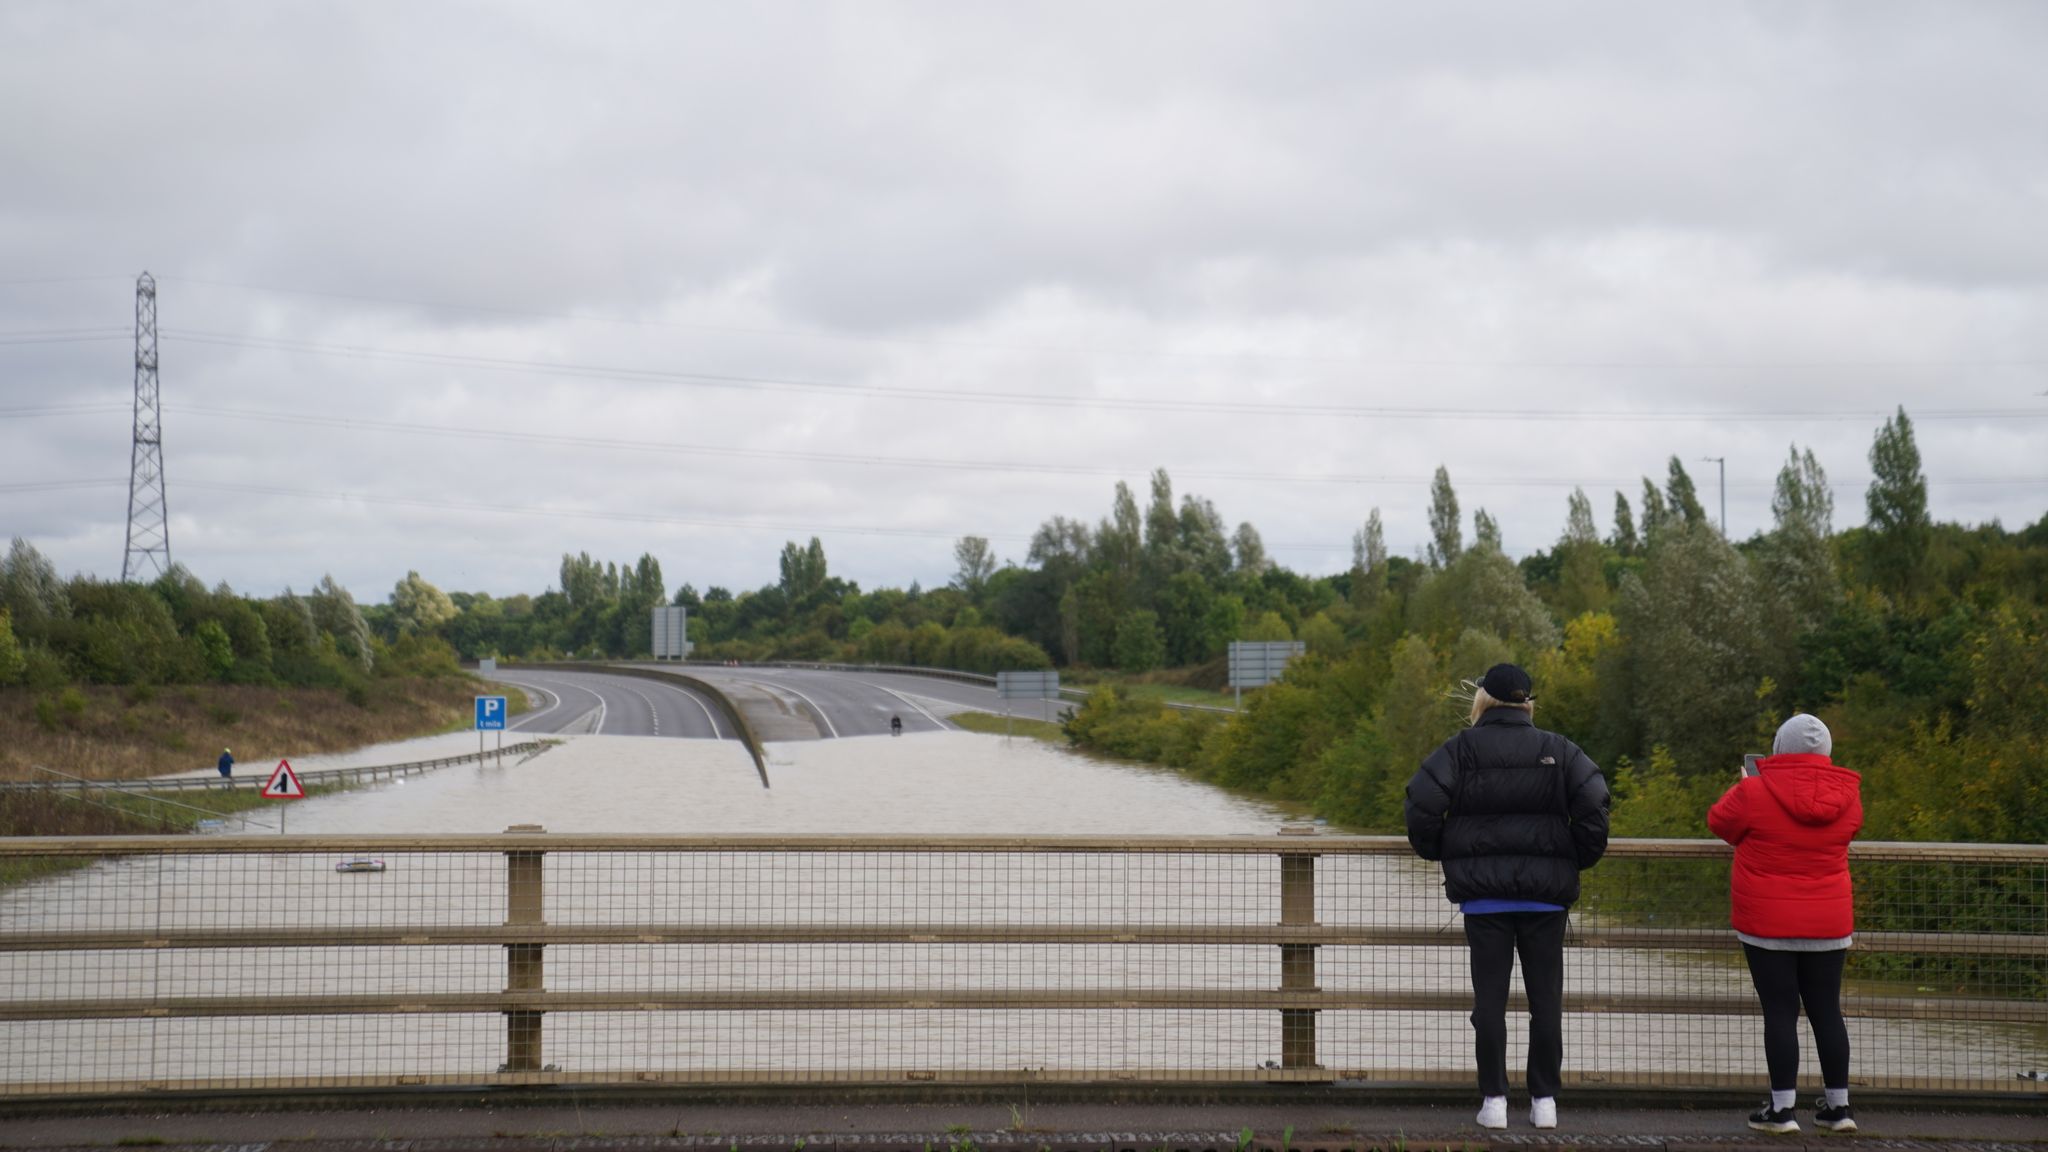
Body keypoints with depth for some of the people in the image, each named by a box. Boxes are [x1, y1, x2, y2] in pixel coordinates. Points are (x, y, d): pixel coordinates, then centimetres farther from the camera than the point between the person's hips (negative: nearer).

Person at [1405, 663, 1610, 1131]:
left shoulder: (1462, 750, -3)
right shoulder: (1558, 750, 2)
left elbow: (1421, 804, -12)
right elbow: (1593, 803, -9)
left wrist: (1436, 851, 6)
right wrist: (1579, 858, 5)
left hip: (1483, 893, -1)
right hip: (1546, 894, 1)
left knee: (1489, 998, 4)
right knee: (1546, 997, 8)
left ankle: (1494, 1100, 3)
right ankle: (1545, 1100, 9)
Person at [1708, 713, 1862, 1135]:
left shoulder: (1755, 793, -13)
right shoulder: (1846, 797, -3)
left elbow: (1718, 820, 4)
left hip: (1767, 925, -3)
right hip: (1828, 926, 3)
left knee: (1780, 1013, -1)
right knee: (1827, 1011, 11)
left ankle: (1782, 1108, -2)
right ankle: (1838, 1107, 16)